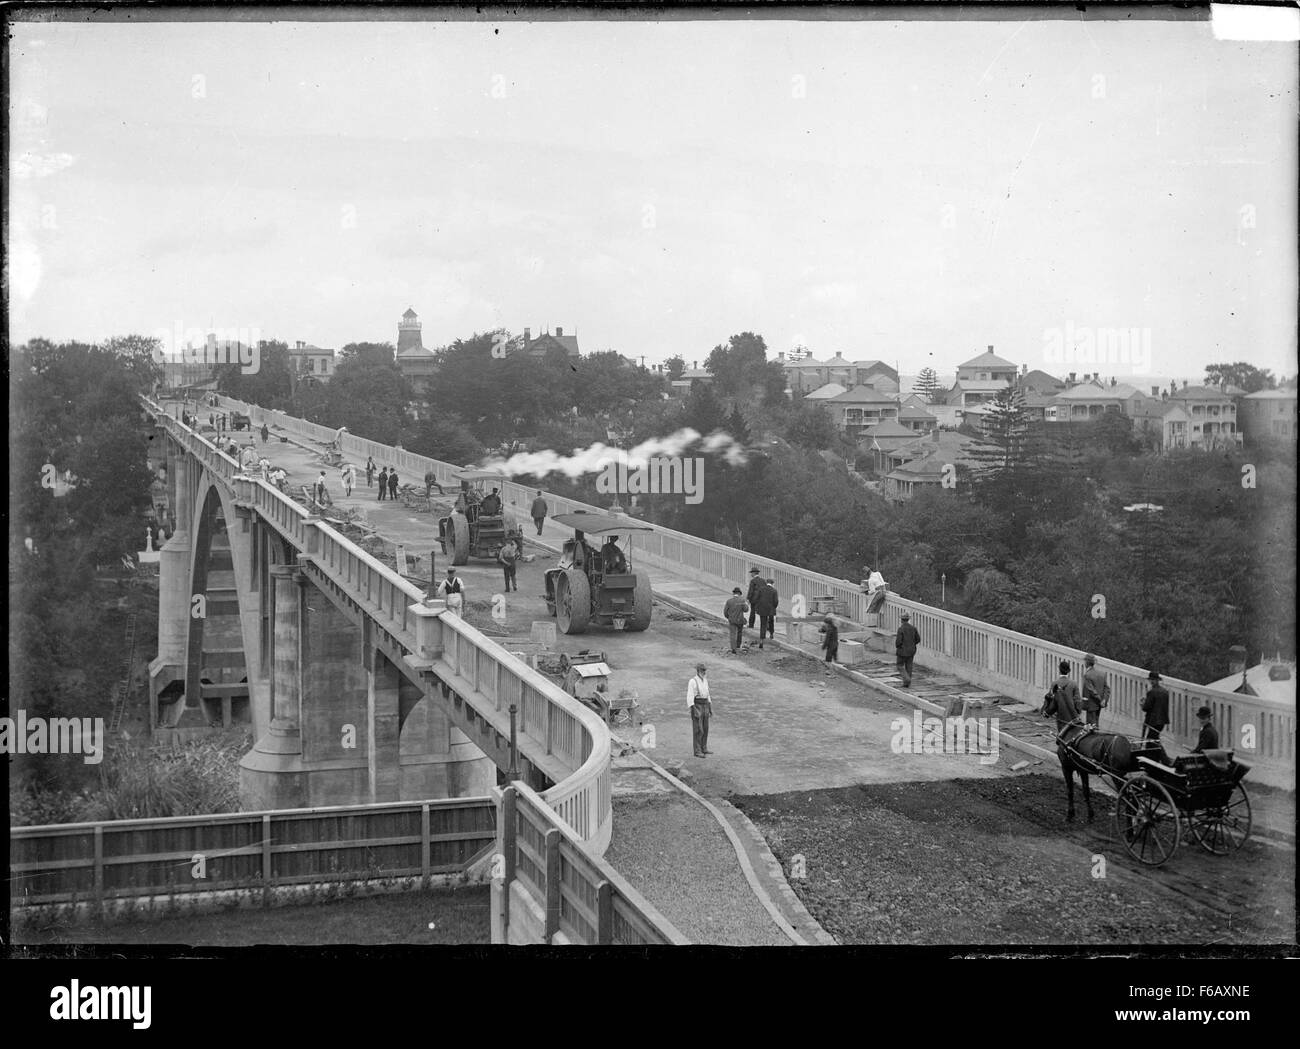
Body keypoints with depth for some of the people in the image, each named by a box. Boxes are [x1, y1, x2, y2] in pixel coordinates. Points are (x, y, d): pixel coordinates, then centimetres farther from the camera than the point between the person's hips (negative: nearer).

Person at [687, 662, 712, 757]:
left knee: (705, 728, 12)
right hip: (697, 706, -8)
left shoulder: (705, 680, 12)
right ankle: (697, 751, -3)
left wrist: (710, 709, 18)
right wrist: (693, 711, -22)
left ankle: (704, 749, 23)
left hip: (705, 706, 8)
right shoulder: (692, 681, -13)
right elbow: (690, 696, -16)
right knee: (698, 730, -7)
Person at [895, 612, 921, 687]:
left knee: (900, 666, 7)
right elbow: (918, 639, 5)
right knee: (908, 667, 12)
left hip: (902, 651, -5)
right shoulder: (913, 628, 0)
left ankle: (907, 679, -13)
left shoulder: (901, 629, -17)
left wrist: (897, 647, 1)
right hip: (911, 651, 5)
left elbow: (898, 641, -20)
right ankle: (906, 684, 13)